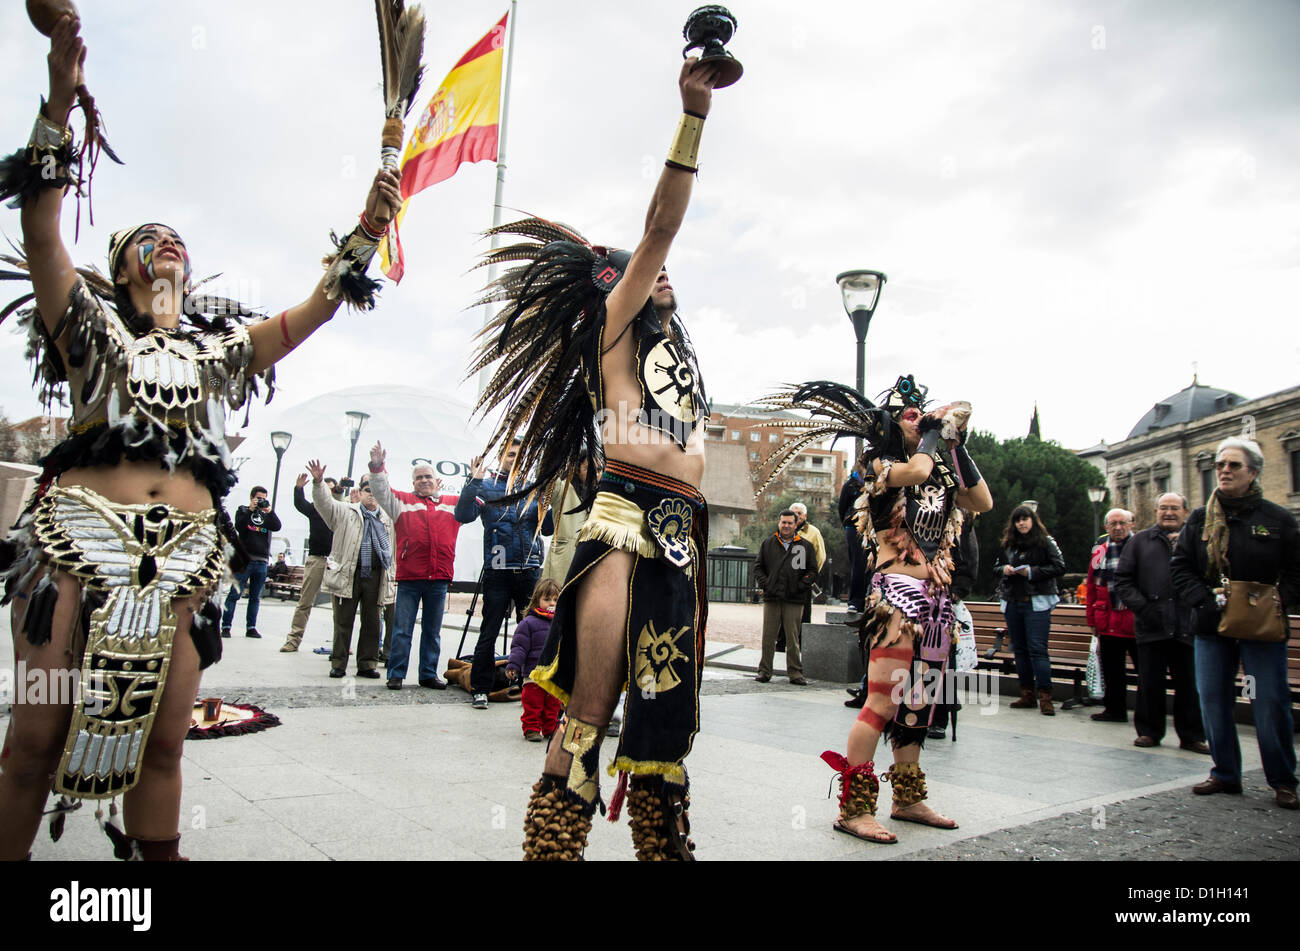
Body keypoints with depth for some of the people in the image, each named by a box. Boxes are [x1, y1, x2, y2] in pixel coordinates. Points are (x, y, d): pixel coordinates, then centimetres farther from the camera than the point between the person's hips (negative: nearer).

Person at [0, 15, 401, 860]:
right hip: (80, 536, -2)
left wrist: (366, 234, 1)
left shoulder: (221, 348, 20)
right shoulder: (94, 330, 14)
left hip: (184, 553, 2)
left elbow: (317, 308, 13)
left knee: (161, 741, 4)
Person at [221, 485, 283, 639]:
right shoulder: (243, 510, 9)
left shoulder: (267, 514, 18)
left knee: (255, 597, 6)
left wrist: (269, 512, -9)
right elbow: (239, 527, -8)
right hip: (244, 558, -3)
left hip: (261, 561, 4)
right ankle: (226, 626, -3)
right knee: (235, 594, -6)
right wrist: (250, 510, -11)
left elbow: (277, 527, 1)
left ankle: (251, 627, 10)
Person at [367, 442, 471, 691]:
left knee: (433, 631, 11)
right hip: (409, 578, -2)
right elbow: (382, 491, -2)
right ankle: (396, 675, 12)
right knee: (402, 630, 2)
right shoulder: (403, 501, 9)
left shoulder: (452, 504, 15)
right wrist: (377, 466, -18)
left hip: (439, 579, 2)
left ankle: (429, 675, 20)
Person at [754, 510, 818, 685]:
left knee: (793, 638, 2)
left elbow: (812, 571, 8)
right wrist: (765, 584, -2)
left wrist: (800, 586, -7)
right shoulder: (767, 543, 10)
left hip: (794, 600, -1)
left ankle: (795, 673, 10)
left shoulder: (806, 546, 7)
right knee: (768, 637, 5)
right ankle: (764, 671, 13)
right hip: (771, 598, 1)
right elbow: (758, 567, 13)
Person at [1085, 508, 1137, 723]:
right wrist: (1092, 620, 13)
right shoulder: (1099, 554, 12)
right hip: (1108, 623, 5)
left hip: (1136, 622, -4)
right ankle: (1115, 709, 24)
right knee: (1112, 671, 12)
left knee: (1144, 669, 2)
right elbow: (1091, 589, 15)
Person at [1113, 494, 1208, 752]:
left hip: (1187, 626, 0)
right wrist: (1141, 606, -4)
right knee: (1150, 683, 7)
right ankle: (1149, 731, 20)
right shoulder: (1140, 541, 10)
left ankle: (1192, 735, 19)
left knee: (1189, 683, 6)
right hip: (1151, 624, 0)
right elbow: (1123, 579, 5)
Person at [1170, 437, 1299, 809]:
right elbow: (1180, 567, 6)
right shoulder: (1200, 519, 6)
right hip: (1212, 626, 3)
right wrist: (1205, 598, -8)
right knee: (1213, 702, 7)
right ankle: (1225, 774, 21)